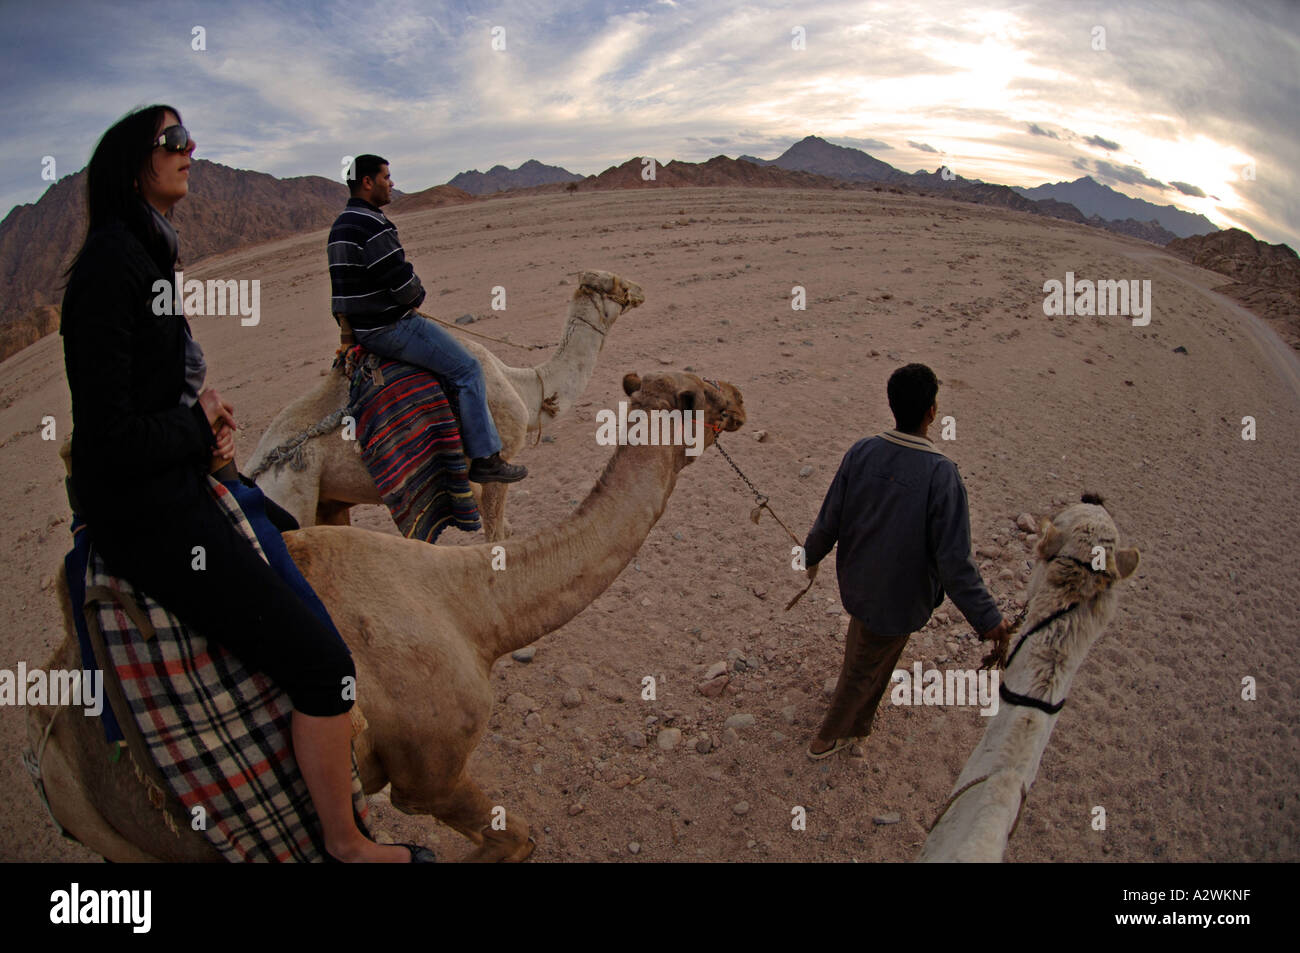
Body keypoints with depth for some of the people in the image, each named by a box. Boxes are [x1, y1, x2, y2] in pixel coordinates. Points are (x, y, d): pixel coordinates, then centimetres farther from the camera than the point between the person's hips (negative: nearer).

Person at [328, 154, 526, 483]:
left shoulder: (341, 225, 16)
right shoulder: (372, 224, -19)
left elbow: (345, 286, 20)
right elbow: (402, 281, -22)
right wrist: (416, 295, -1)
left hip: (362, 328, 11)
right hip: (389, 328, -11)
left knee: (459, 359, 27)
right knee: (467, 369, -9)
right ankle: (484, 459, -9)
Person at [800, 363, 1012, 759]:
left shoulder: (861, 453, -16)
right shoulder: (941, 474, -29)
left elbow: (829, 522, -6)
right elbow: (953, 560, -26)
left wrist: (811, 555, 15)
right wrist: (986, 618, -16)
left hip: (855, 580, 5)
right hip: (898, 595, -4)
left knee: (861, 652, 31)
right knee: (865, 668, 19)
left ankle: (858, 720, 58)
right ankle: (830, 738, 40)